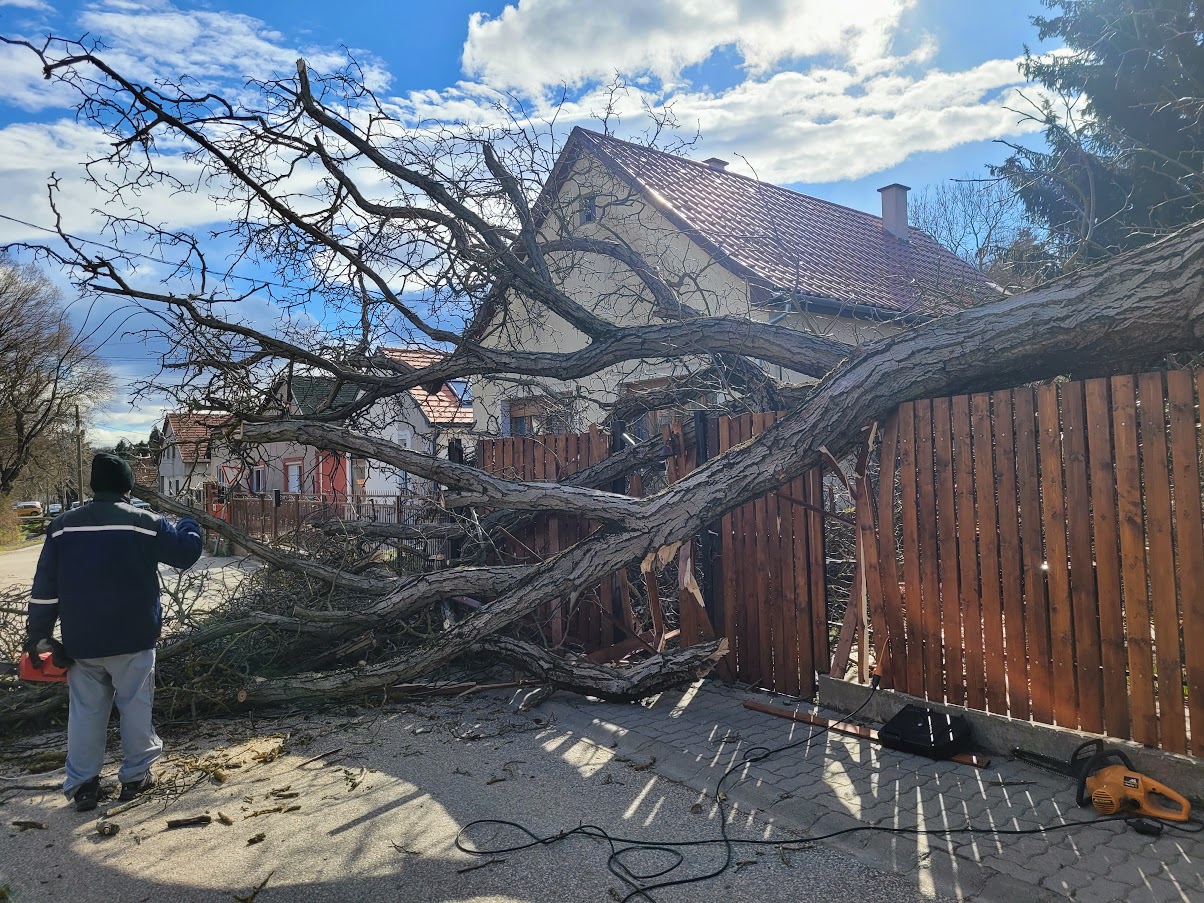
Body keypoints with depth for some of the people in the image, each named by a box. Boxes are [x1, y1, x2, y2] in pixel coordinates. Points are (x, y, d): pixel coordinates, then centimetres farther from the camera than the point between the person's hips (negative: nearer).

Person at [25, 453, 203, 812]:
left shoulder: (63, 525, 2)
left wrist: (36, 635, 12)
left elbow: (45, 588, 4)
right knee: (135, 705, 9)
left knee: (85, 710, 12)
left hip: (80, 642, 3)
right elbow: (186, 551, -2)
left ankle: (82, 784, 15)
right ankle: (136, 775, 16)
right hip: (132, 639, -3)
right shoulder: (143, 522, -10)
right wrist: (190, 525, 19)